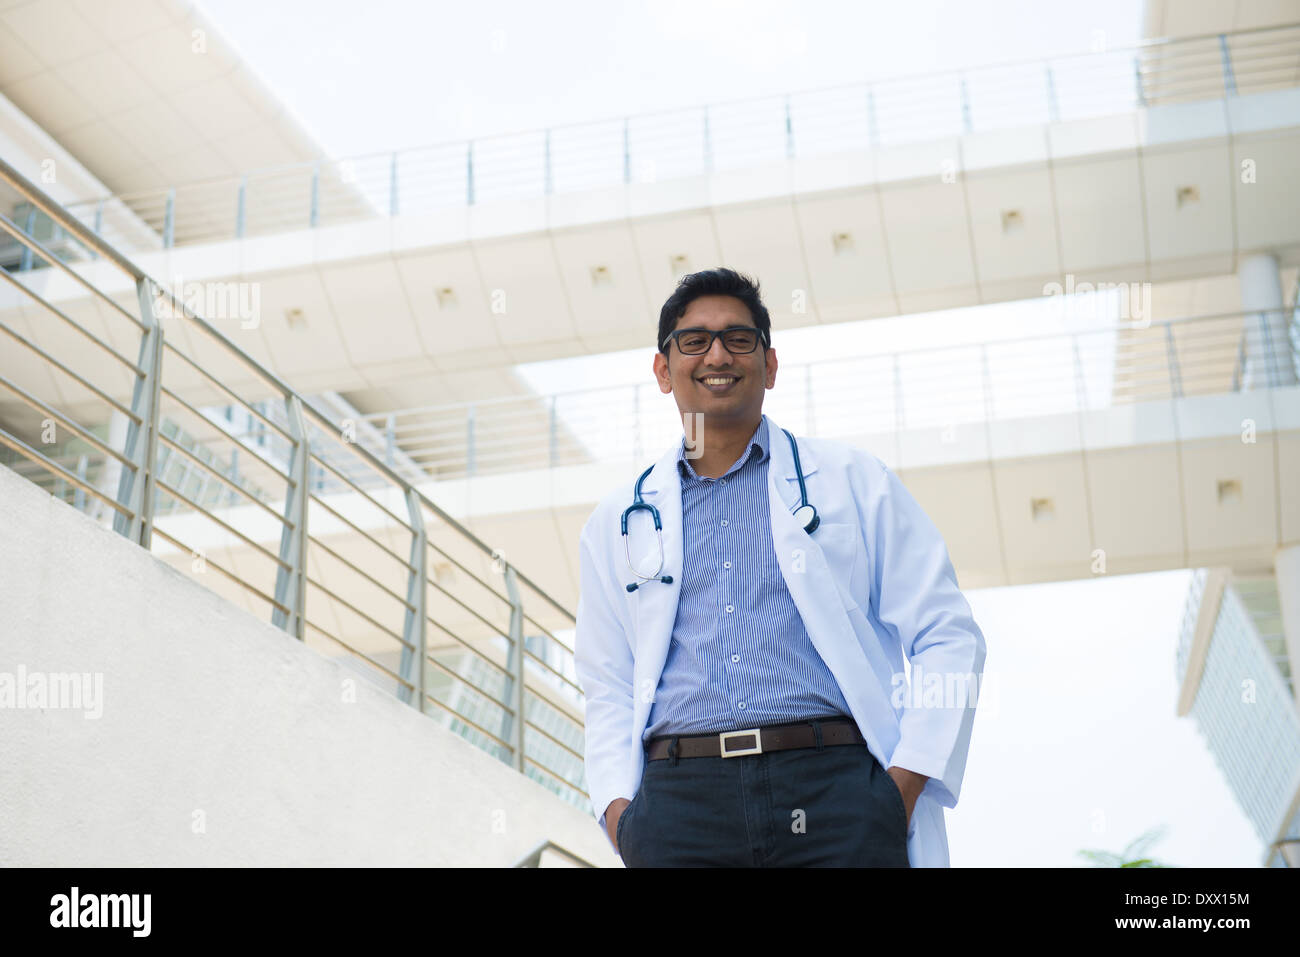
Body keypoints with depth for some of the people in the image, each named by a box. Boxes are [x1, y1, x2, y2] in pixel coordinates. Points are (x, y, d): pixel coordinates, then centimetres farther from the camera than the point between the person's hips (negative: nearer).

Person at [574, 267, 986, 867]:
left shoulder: (853, 481, 13)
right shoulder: (618, 524, 19)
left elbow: (948, 638, 8)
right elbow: (608, 690, 19)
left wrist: (903, 792, -3)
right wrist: (618, 806, 1)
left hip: (832, 787, -1)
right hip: (678, 794, 1)